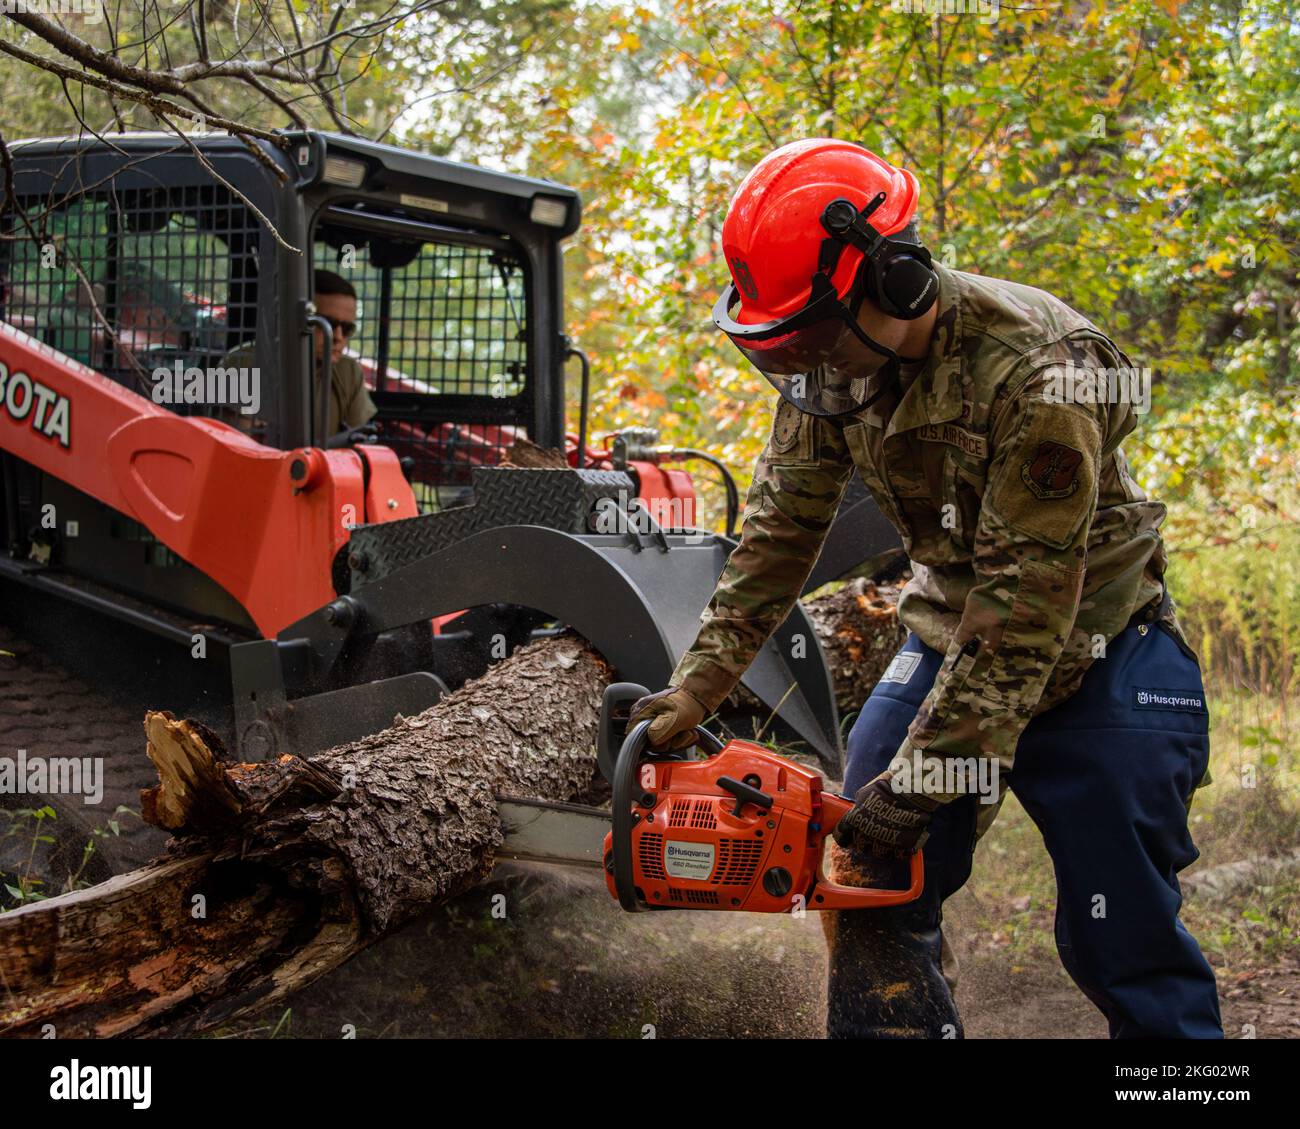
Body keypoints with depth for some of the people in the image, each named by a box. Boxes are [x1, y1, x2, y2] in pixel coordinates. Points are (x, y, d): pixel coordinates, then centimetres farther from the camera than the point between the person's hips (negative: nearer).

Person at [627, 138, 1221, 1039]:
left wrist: (914, 789, -26)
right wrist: (699, 687, -2)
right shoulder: (827, 362, -9)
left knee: (1123, 946, -5)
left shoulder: (1037, 369, -30)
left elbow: (1024, 607, -29)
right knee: (875, 893, 1)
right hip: (952, 638, 6)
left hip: (1096, 655, -6)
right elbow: (782, 531, 1)